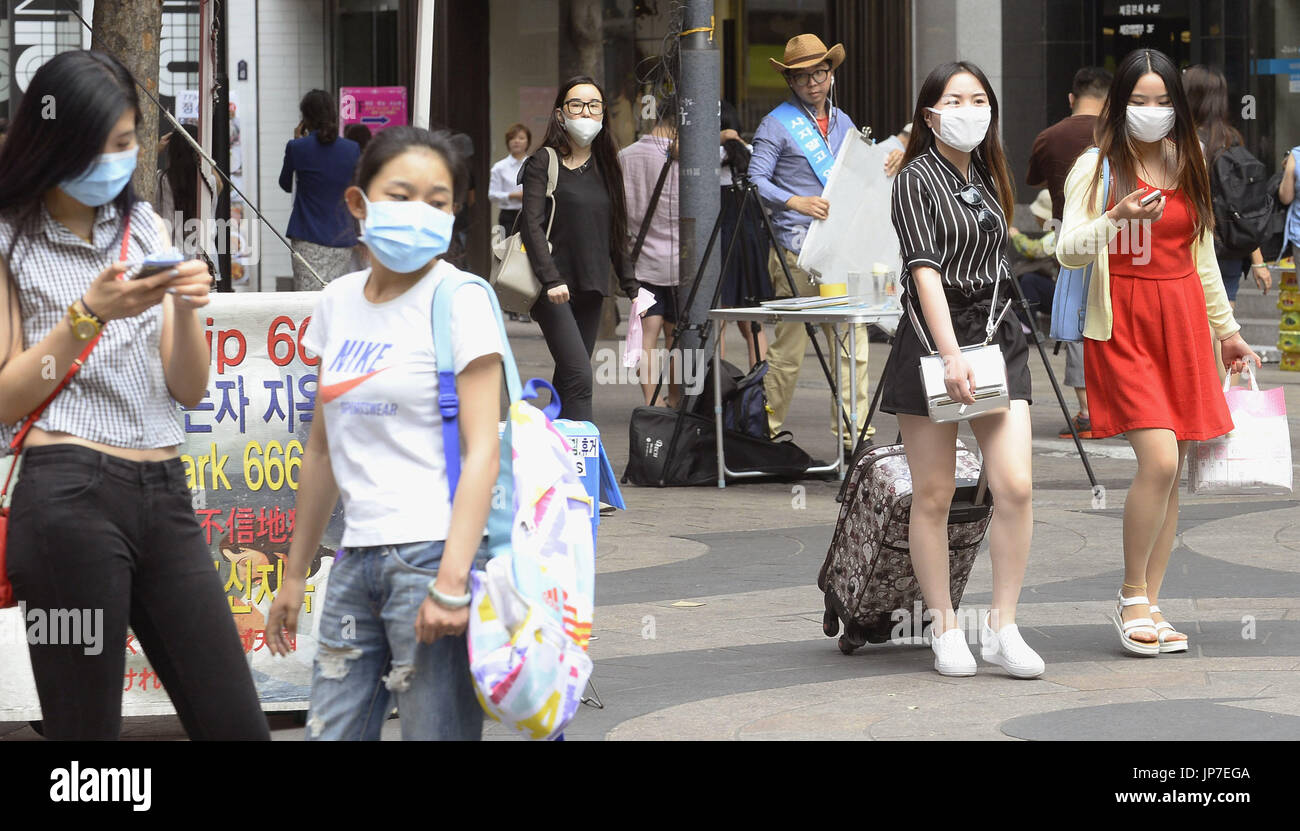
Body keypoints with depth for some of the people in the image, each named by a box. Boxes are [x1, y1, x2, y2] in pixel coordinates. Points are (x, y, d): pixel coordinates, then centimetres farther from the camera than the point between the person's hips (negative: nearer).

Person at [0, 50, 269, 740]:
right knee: (86, 725, -1)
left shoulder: (145, 230, 16)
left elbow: (188, 390, 11)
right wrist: (88, 314, -13)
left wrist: (185, 309, -8)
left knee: (236, 723, 2)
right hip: (69, 497, -5)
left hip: (164, 495, 5)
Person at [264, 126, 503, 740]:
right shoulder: (339, 302, 12)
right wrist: (295, 574, 20)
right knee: (329, 731, 5)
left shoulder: (459, 300, -5)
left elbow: (482, 451, -11)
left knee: (435, 729, -5)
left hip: (433, 552, -6)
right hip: (358, 561, 6)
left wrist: (452, 580, -20)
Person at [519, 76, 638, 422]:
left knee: (568, 381, 6)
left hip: (591, 289, 6)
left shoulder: (605, 167, 15)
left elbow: (615, 235, 20)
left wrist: (631, 286, 15)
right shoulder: (542, 163, -2)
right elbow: (532, 225, -10)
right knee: (579, 378, -17)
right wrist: (551, 280, -21)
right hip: (554, 290, -6)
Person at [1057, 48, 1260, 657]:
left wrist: (1226, 329, 22)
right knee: (1159, 460, -17)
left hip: (1183, 322, 5)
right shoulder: (1098, 167, -3)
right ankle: (1132, 598, -2)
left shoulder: (1186, 166, 13)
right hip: (1123, 325, -5)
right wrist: (1116, 219, -30)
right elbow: (1068, 251, -12)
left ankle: (1148, 606, 10)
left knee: (1170, 473, 3)